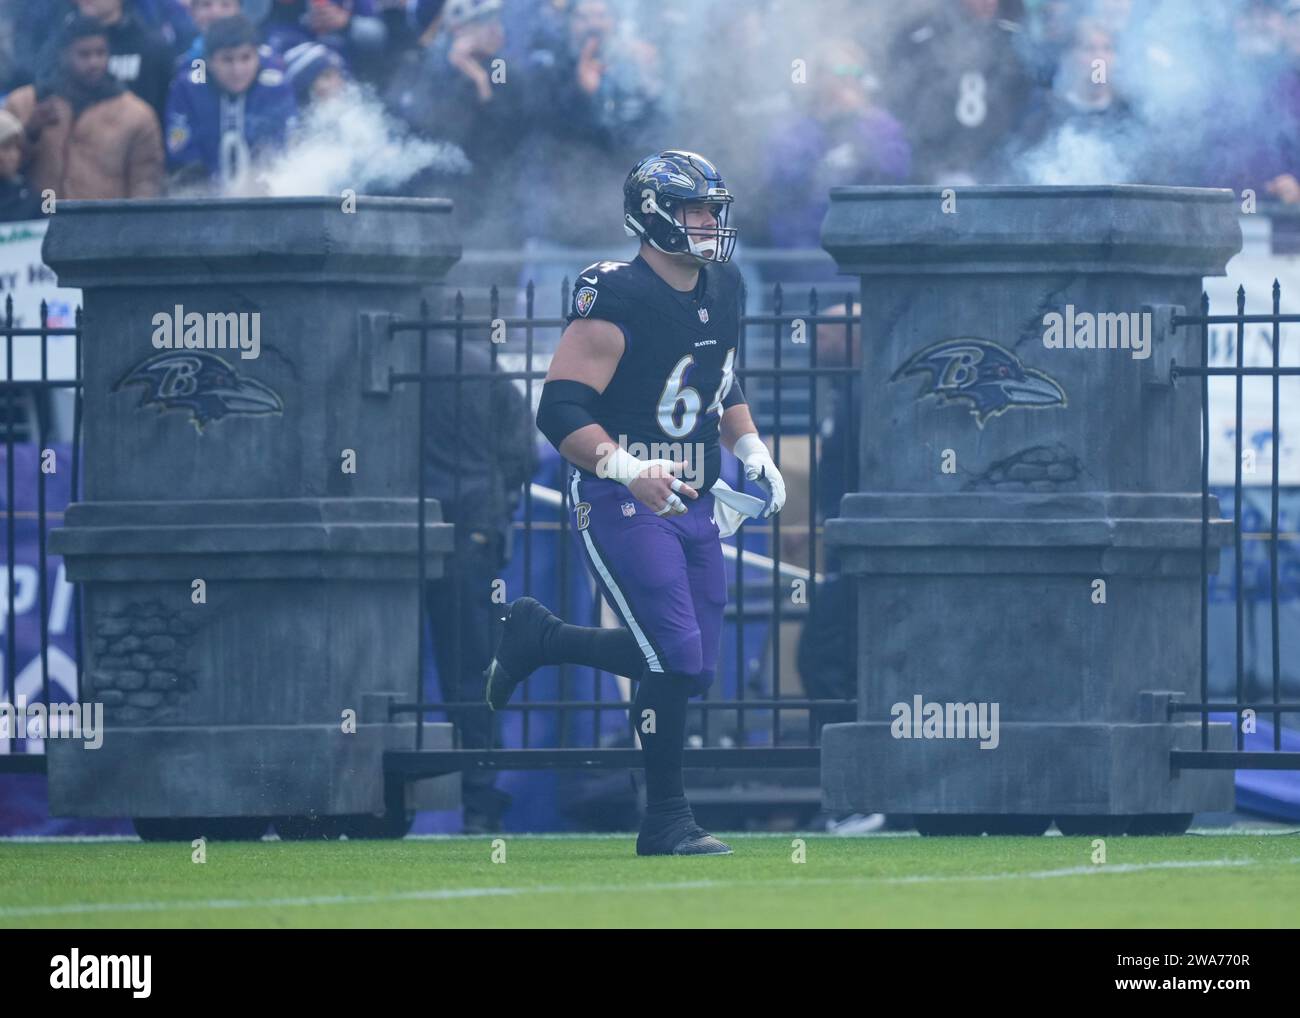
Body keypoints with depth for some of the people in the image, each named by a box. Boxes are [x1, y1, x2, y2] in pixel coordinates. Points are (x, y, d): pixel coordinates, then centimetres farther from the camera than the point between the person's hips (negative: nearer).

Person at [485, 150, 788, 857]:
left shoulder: (721, 292, 9)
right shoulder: (618, 301, -18)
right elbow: (560, 409, -22)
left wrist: (750, 448, 9)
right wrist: (625, 468, -35)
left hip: (693, 504, 8)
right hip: (621, 506, -8)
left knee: (690, 666, 10)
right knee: (677, 660, -14)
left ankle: (538, 639, 30)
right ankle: (666, 821, 1)